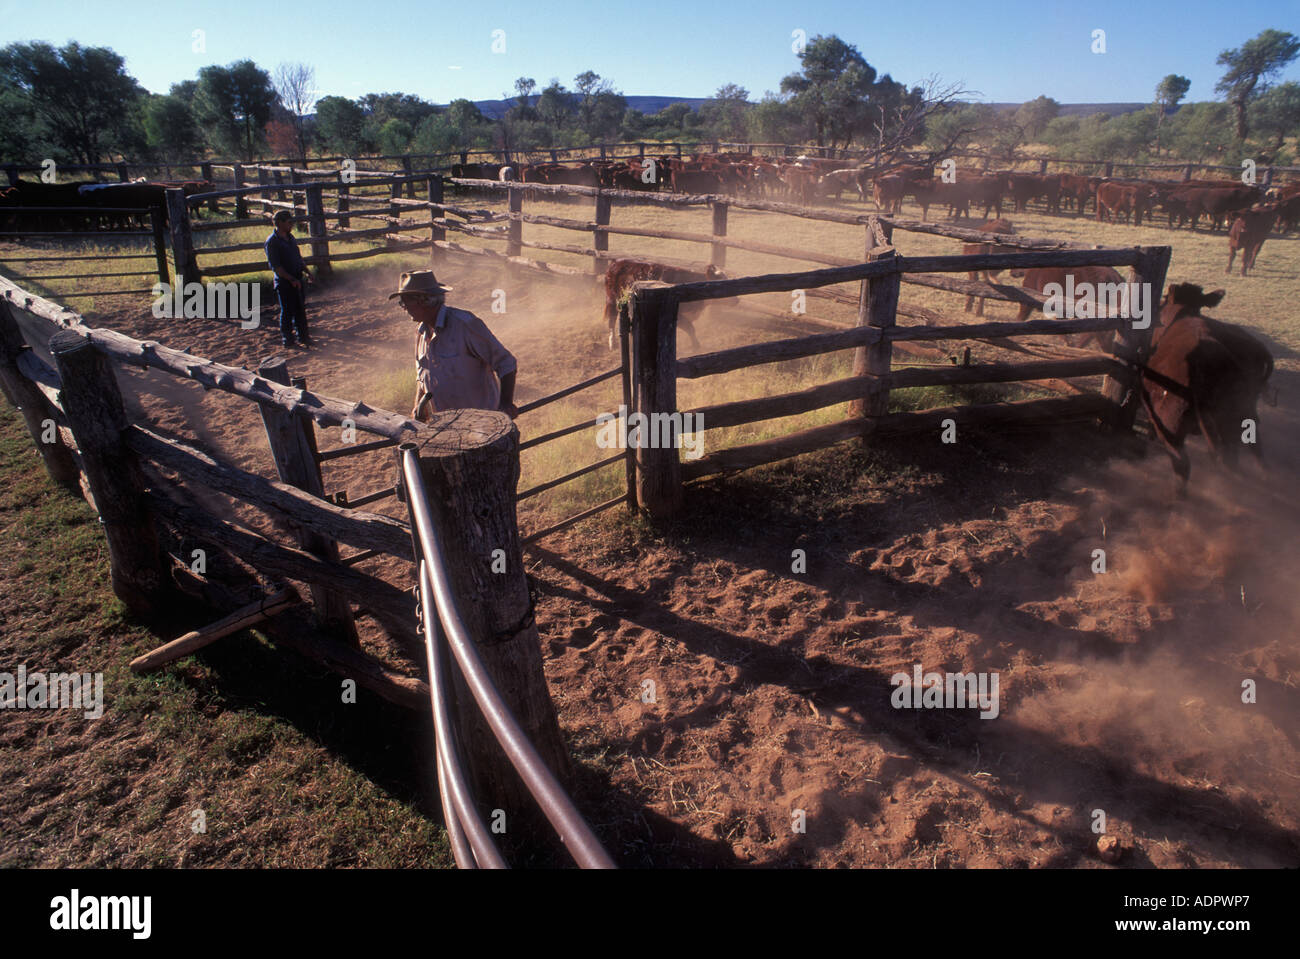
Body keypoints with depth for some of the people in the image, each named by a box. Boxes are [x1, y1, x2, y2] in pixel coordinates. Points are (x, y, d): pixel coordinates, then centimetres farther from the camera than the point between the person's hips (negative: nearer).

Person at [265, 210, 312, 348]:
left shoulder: (290, 237, 11)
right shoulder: (272, 242, -13)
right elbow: (275, 266, -17)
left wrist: (306, 272, 10)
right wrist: (291, 279, -21)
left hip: (297, 280, 7)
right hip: (284, 282, -7)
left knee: (300, 310, 11)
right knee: (287, 311, 1)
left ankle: (302, 336, 22)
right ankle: (287, 338, 13)